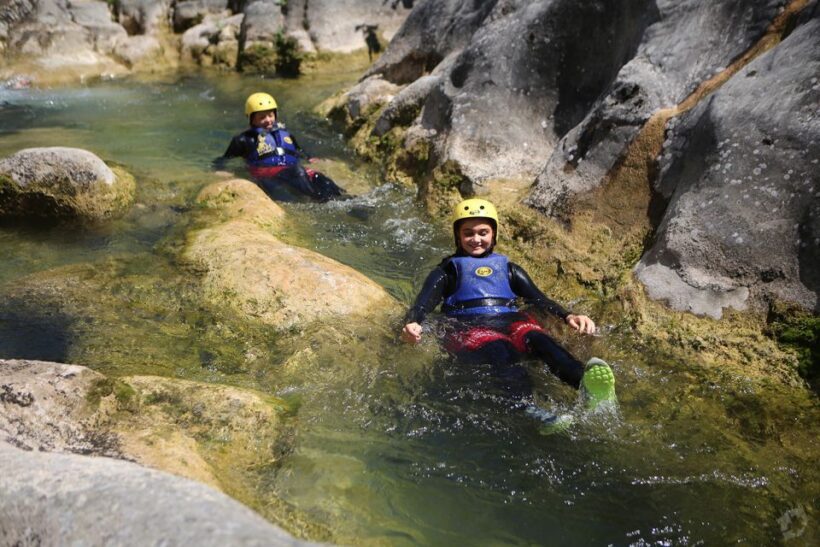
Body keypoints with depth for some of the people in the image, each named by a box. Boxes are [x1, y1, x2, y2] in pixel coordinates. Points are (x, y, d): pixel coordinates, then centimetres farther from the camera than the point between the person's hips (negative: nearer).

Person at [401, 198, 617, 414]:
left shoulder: (508, 269, 30)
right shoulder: (448, 271, 23)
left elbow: (538, 299, 17)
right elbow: (423, 303, 8)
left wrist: (568, 316, -3)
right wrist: (411, 324, -16)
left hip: (509, 323, 2)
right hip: (468, 327, -2)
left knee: (536, 338, -34)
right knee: (498, 351, -38)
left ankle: (588, 385, -61)